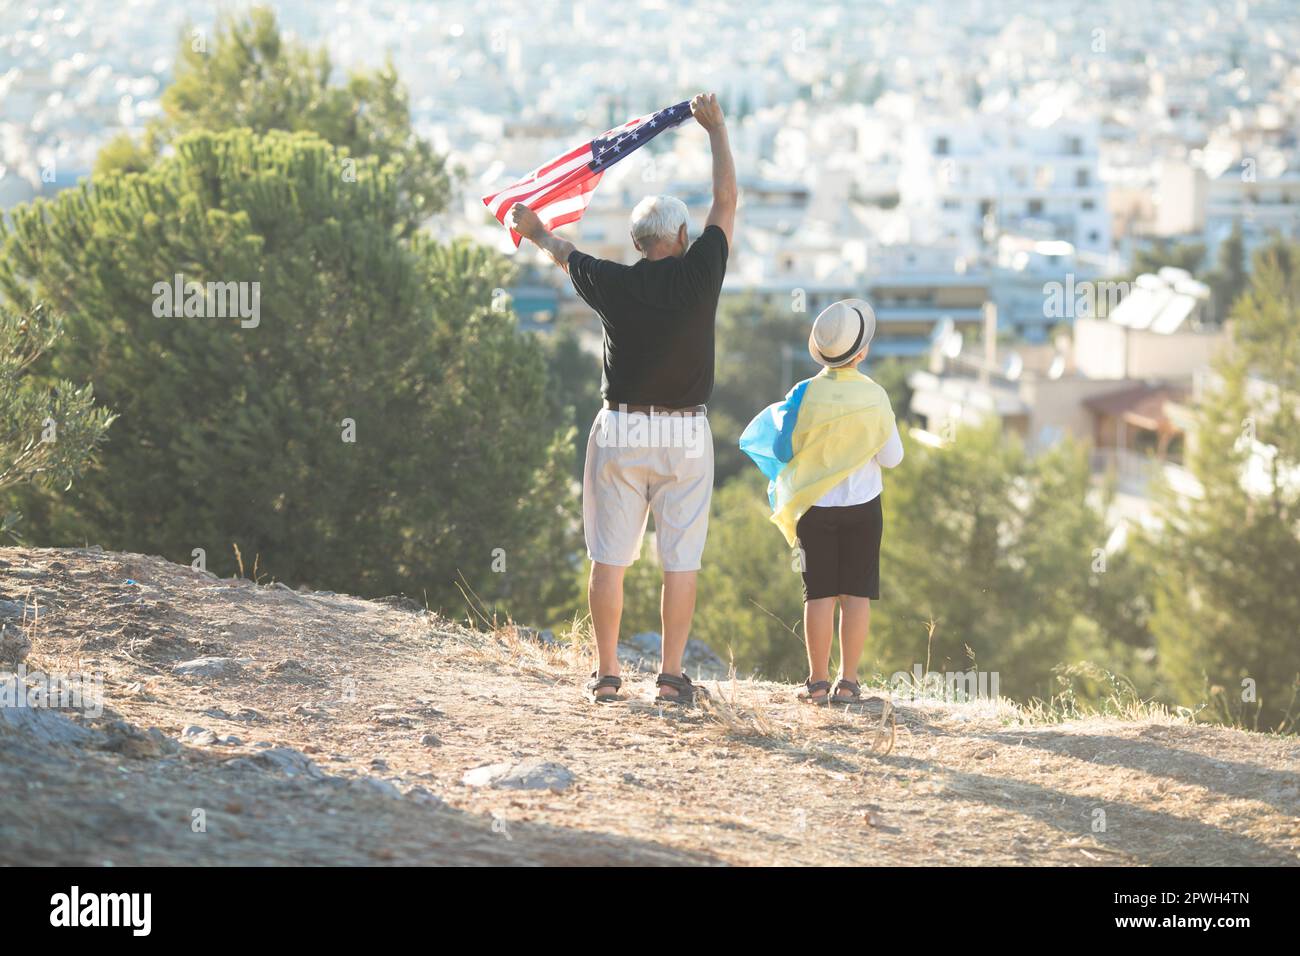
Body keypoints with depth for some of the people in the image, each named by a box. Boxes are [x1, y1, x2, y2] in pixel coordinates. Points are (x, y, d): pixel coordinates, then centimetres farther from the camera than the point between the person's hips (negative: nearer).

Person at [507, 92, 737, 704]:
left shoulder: (613, 284, -4)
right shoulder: (700, 274, -8)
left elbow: (567, 255, 17)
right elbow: (726, 201, 4)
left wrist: (536, 232, 38)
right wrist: (715, 128, 15)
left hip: (620, 432, 1)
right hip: (686, 436, -1)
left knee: (609, 556, 6)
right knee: (680, 560, 3)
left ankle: (606, 673, 7)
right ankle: (671, 675, 2)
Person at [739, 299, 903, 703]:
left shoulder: (805, 395, -12)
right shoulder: (875, 397, -9)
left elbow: (782, 450, -4)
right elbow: (892, 457, -2)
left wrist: (778, 416, 15)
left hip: (815, 507, 0)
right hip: (862, 507, 0)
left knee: (820, 594, 4)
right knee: (857, 594, 4)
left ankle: (818, 681, 4)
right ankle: (848, 681, 3)